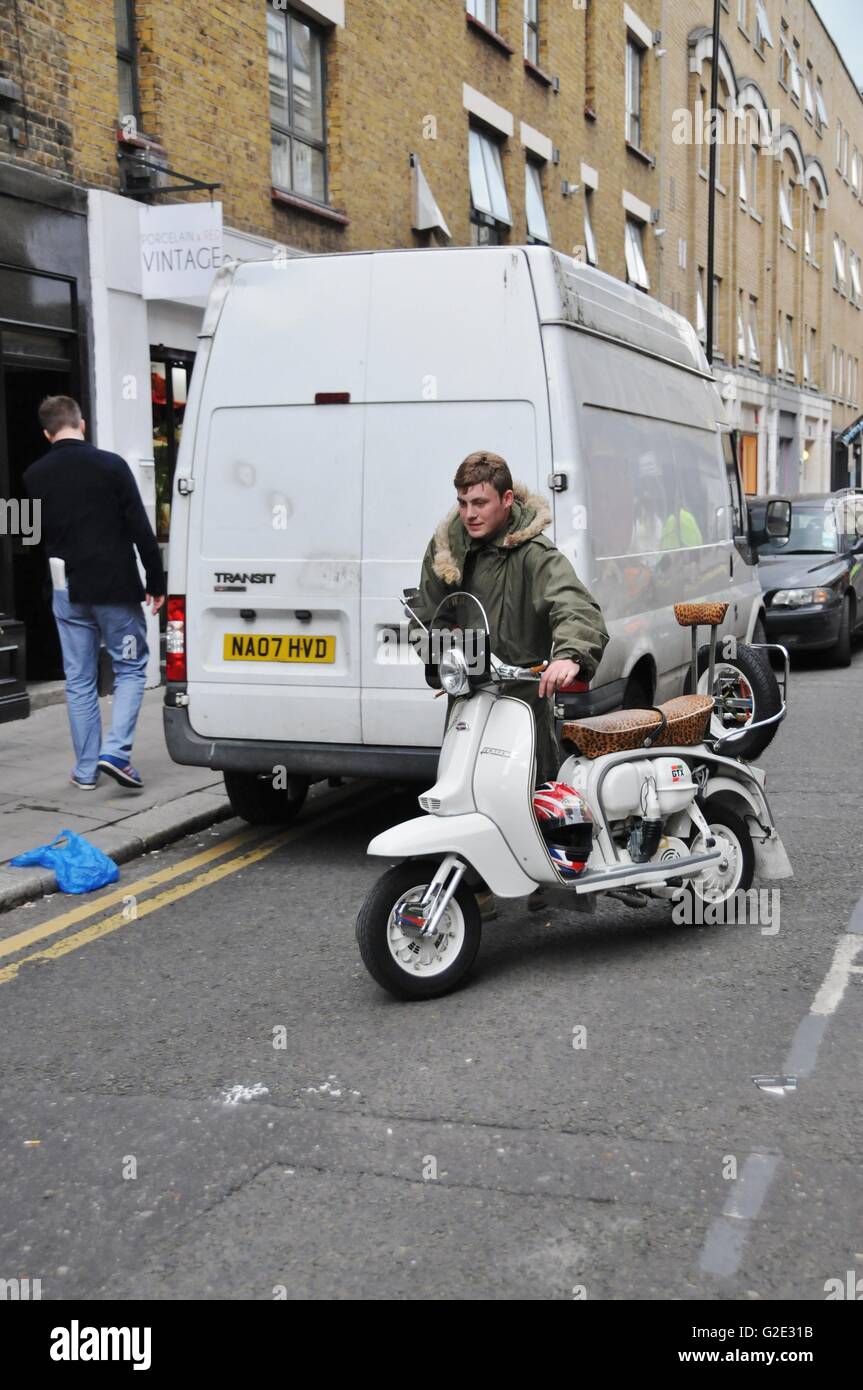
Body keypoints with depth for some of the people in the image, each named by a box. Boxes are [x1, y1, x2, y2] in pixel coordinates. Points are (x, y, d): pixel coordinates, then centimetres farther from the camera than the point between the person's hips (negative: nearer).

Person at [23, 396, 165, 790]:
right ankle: (116, 751, -6)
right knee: (130, 668, 9)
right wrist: (156, 583, -3)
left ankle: (86, 768, 14)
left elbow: (36, 534, 14)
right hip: (116, 587, -3)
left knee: (79, 680, 10)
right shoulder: (111, 465, -8)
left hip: (68, 591, 3)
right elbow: (141, 528, -9)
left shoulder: (34, 476, 3)